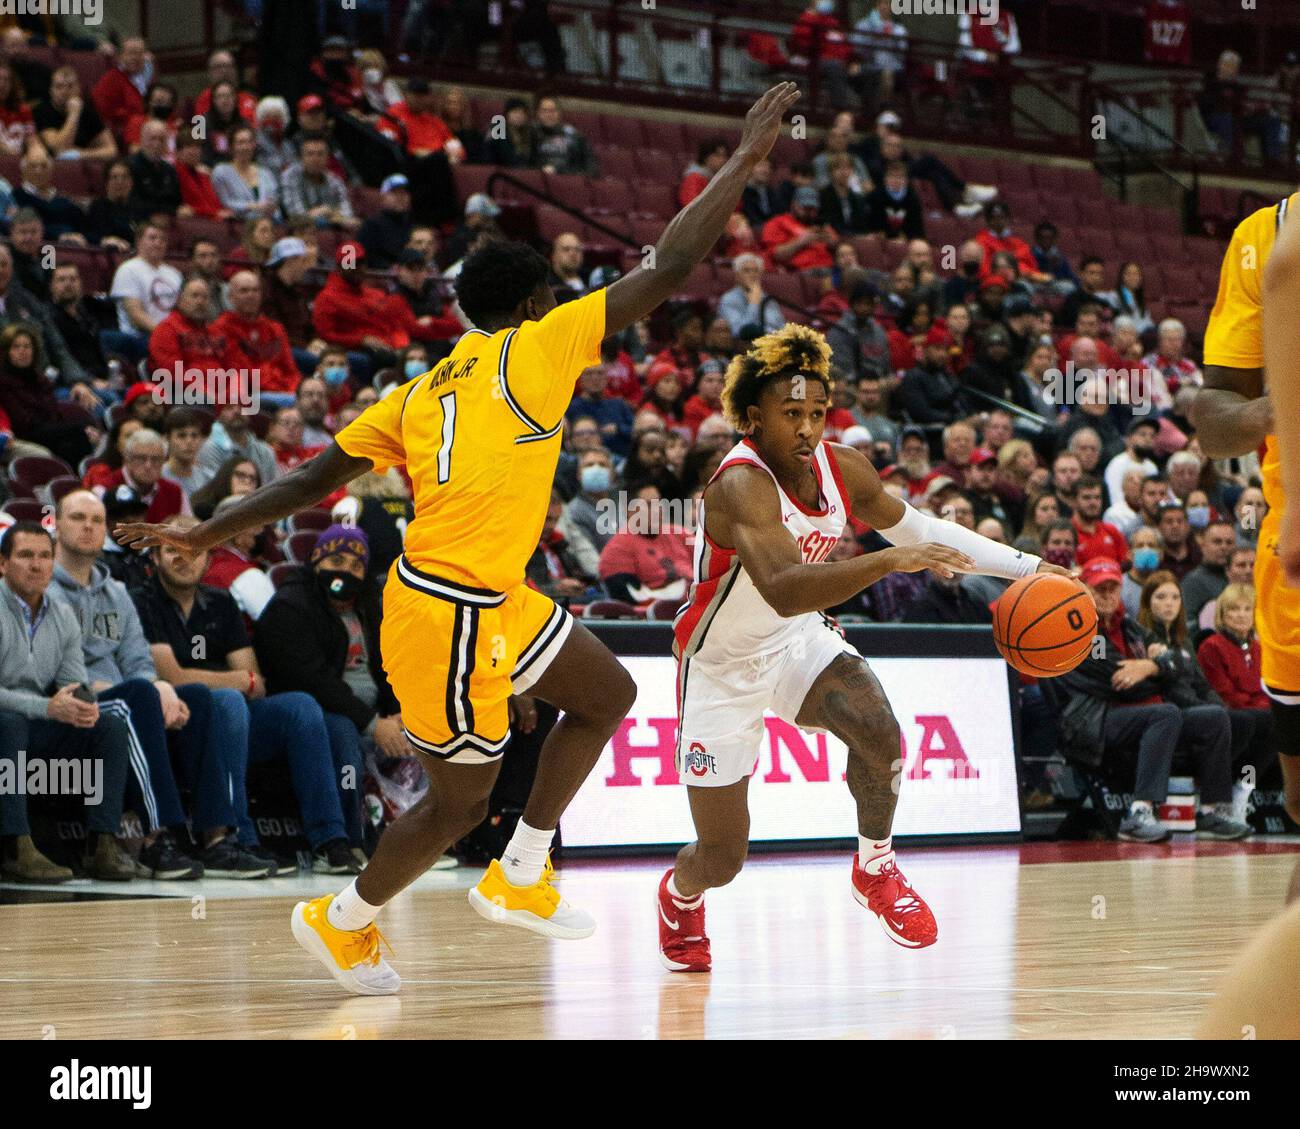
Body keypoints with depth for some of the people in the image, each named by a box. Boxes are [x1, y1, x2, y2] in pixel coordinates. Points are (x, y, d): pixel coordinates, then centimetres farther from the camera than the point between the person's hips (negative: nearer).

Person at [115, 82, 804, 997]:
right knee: (462, 800, 8)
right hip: (453, 611, -9)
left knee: (606, 694, 19)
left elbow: (315, 477, 9)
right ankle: (344, 922, 28)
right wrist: (749, 155, -5)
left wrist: (205, 535, 14)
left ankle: (520, 878, 22)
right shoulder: (535, 349, -8)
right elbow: (671, 268, -11)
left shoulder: (426, 391, 12)